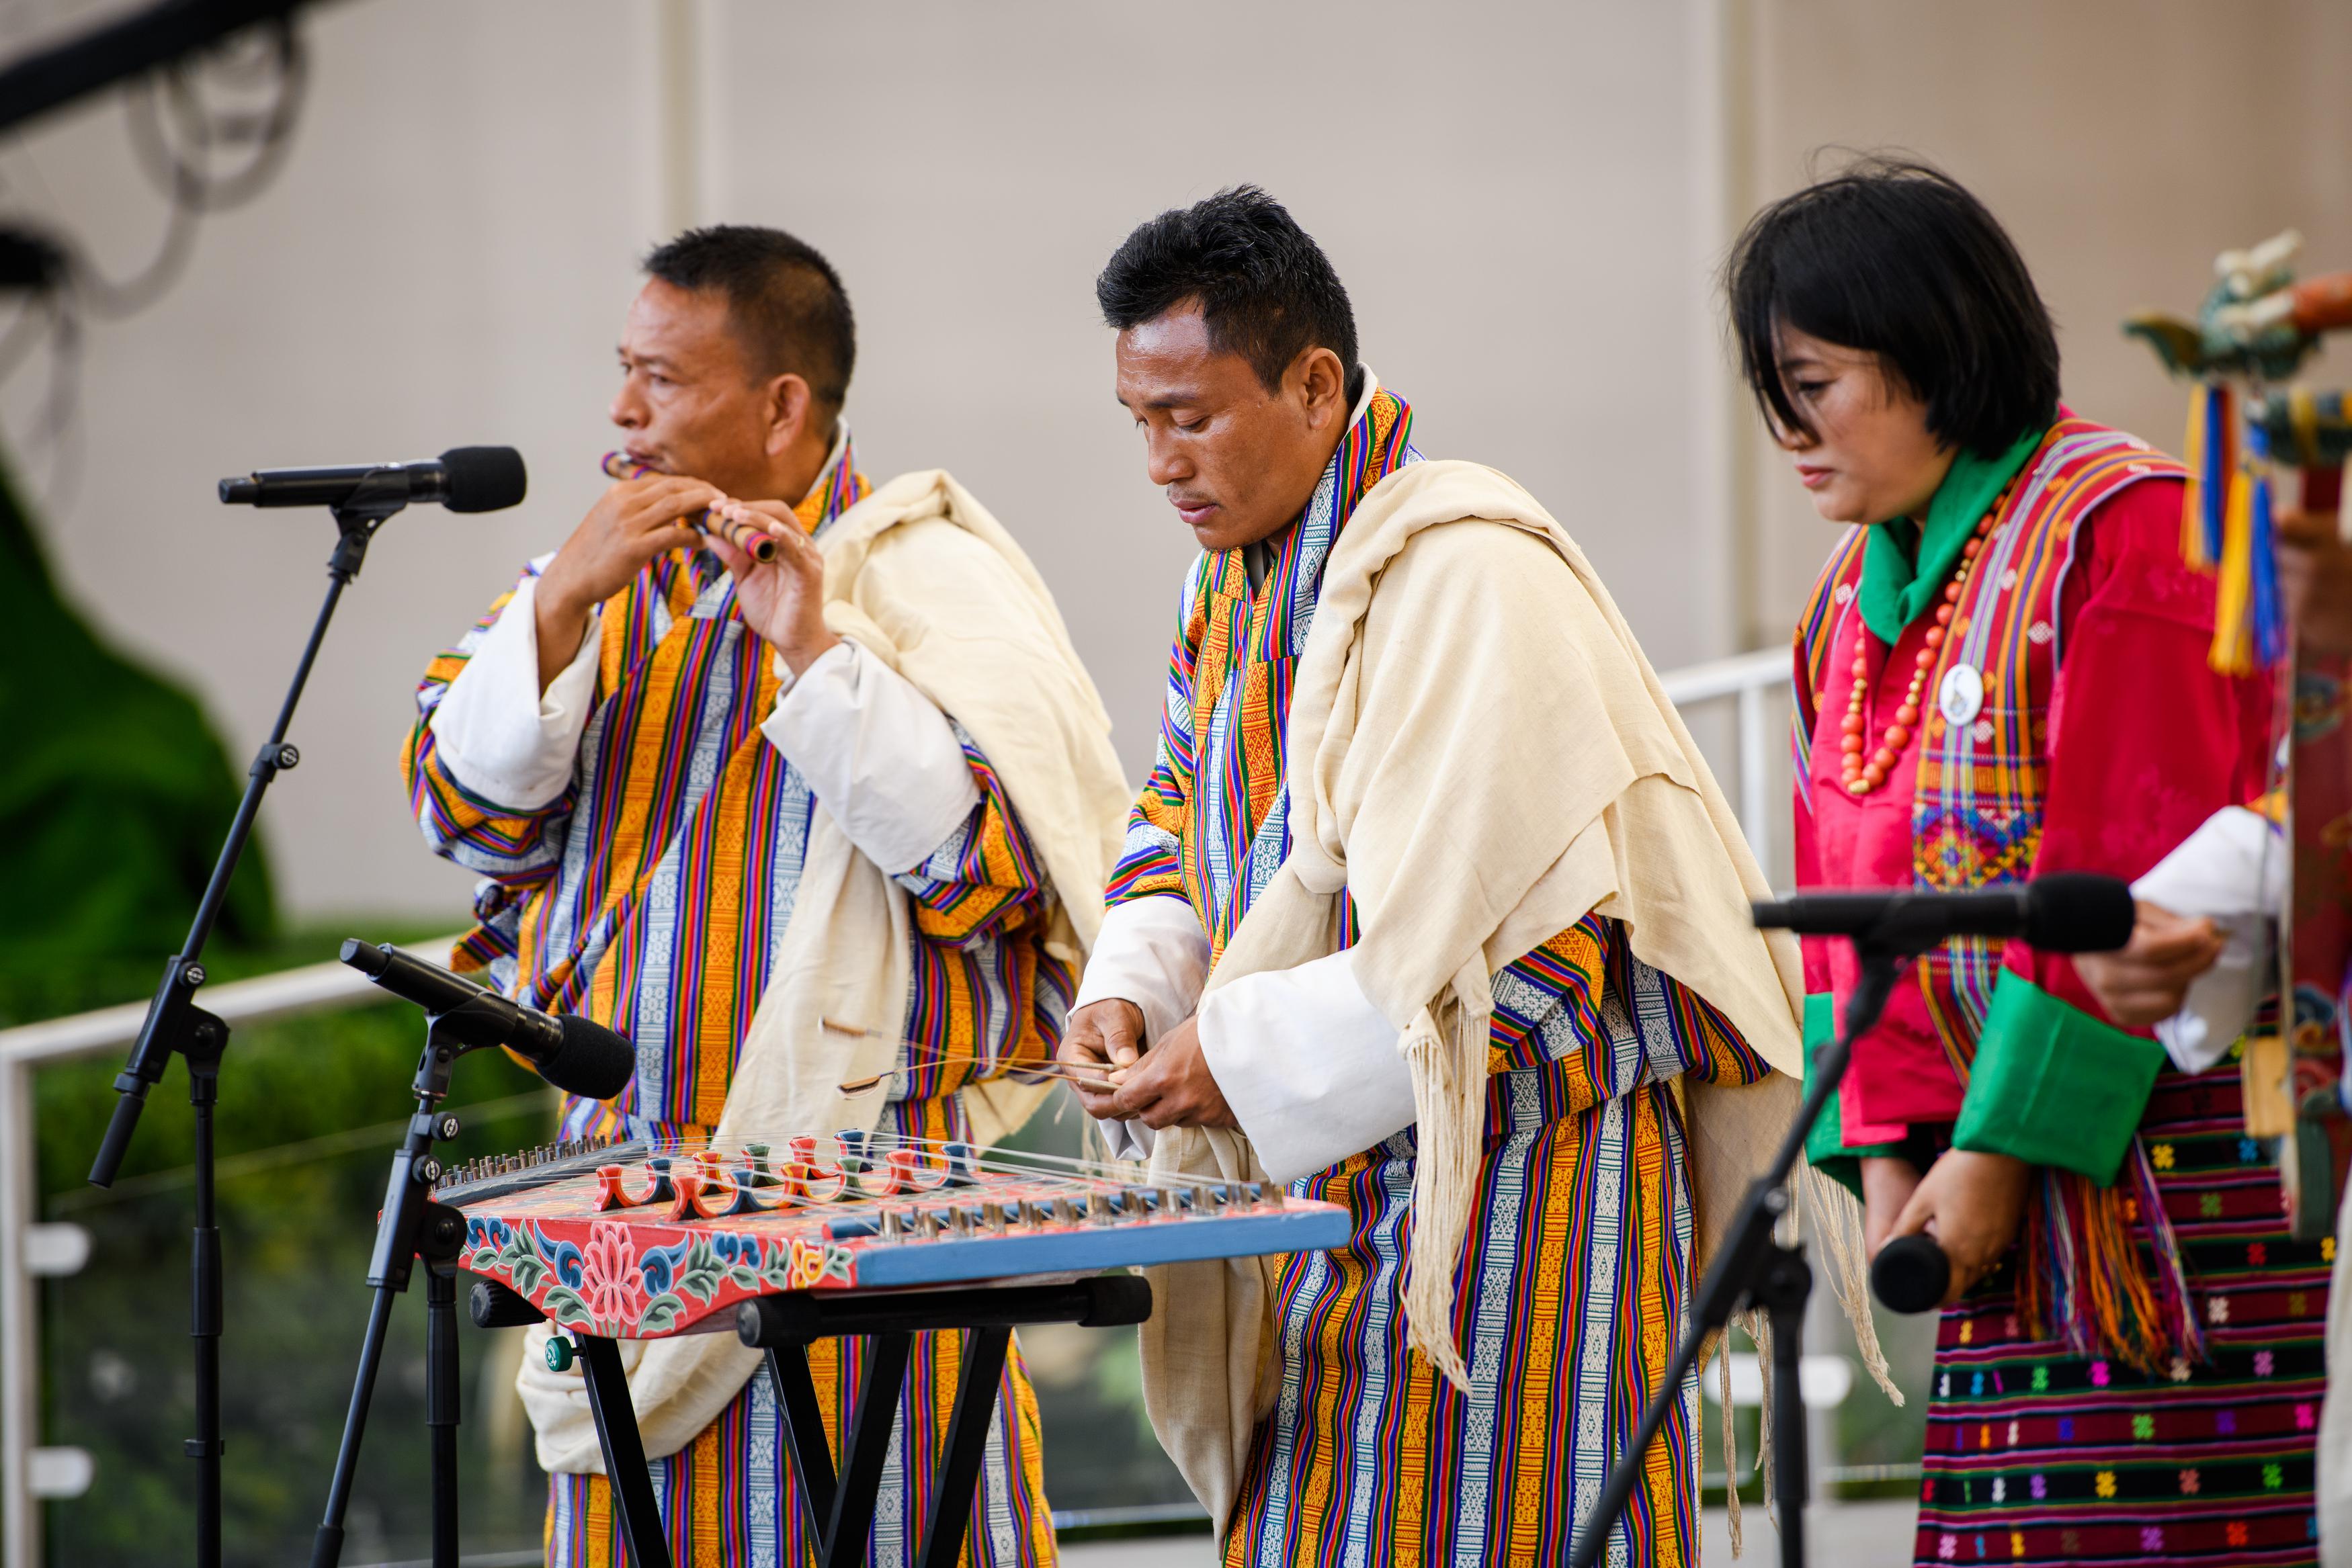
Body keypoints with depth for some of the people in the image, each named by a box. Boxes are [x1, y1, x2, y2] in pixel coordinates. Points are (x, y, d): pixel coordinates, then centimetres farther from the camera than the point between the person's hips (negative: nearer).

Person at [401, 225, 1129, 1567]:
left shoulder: (934, 579, -4)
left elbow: (993, 863, -17)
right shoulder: (609, 572, 13)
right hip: (629, 1188, 5)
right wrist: (565, 601, -11)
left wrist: (815, 650, -22)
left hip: (857, 1174, -5)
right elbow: (465, 810, 2)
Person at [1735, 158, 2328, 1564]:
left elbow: (2125, 881, -15)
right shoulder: (1856, 601, 17)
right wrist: (1887, 1145, 1)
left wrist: (2002, 1146, -15)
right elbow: (1851, 896, 15)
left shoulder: (2118, 527, -10)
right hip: (2012, 1187, 8)